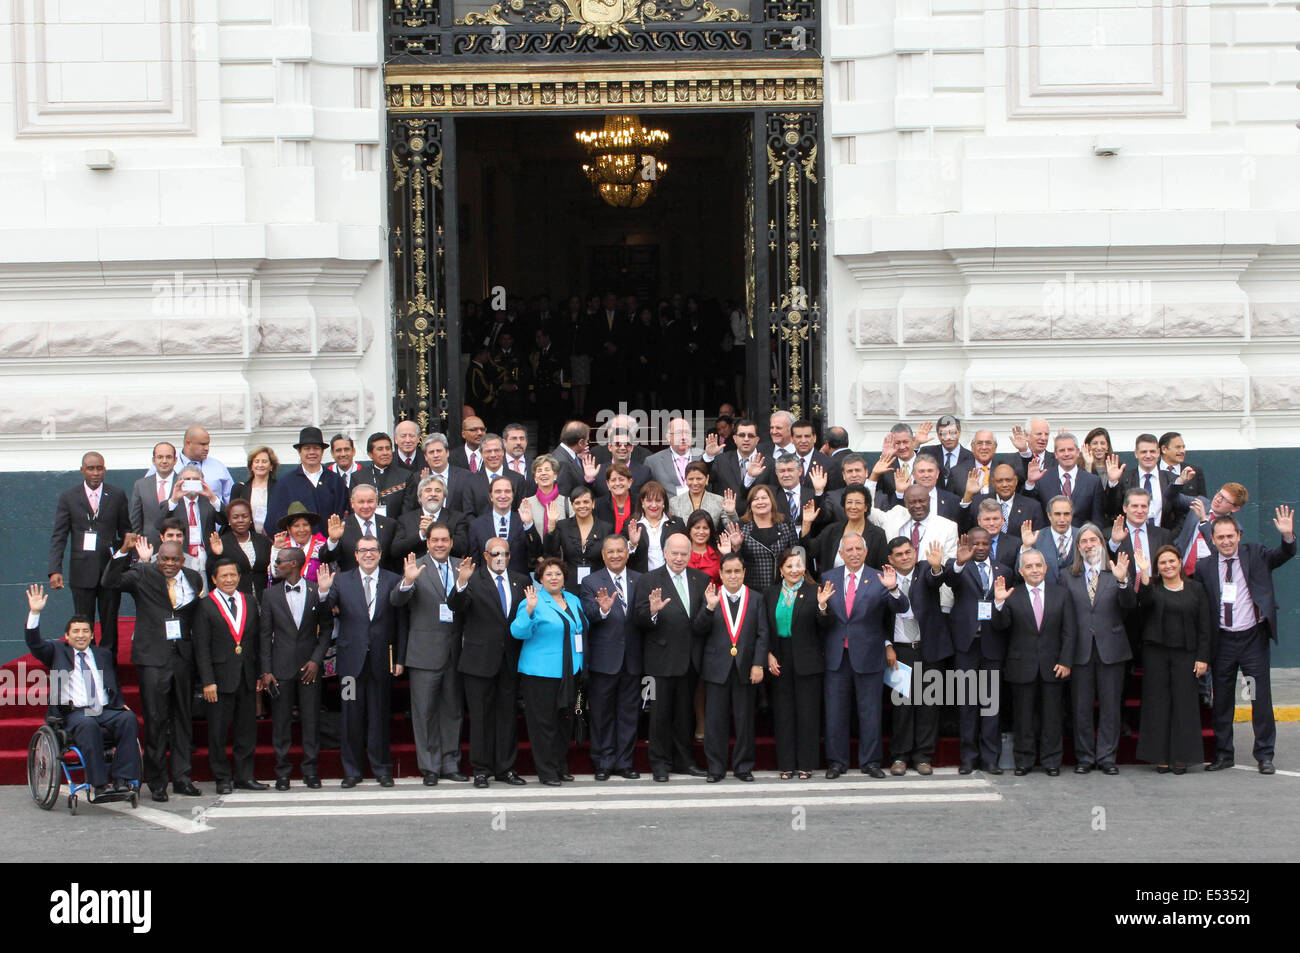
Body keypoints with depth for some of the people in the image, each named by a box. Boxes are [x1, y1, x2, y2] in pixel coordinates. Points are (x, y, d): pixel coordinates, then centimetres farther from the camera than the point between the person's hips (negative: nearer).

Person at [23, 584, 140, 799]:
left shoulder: (103, 655, 26)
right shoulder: (58, 652, 18)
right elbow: (34, 643, 4)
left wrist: (121, 704, 10)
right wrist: (35, 613, -9)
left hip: (106, 711, 3)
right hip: (75, 714, -3)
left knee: (128, 718, -29)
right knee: (88, 724, -38)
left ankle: (123, 779, -32)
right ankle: (100, 783, -39)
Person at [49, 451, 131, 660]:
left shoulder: (117, 496, 4)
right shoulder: (68, 497, 2)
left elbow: (126, 531, 8)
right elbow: (58, 537, -1)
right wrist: (55, 570, -10)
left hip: (110, 569, 1)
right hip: (82, 571, -1)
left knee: (110, 623, 7)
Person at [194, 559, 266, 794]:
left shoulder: (249, 603, 12)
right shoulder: (205, 606, -3)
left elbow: (256, 640, 14)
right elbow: (201, 648, -6)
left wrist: (260, 673, 8)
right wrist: (207, 681, -12)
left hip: (247, 677, 4)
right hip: (221, 676, -4)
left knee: (247, 729, 8)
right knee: (218, 731, 0)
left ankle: (245, 776, 15)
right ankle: (222, 778, 9)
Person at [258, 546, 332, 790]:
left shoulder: (317, 591, 1)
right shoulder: (270, 594, 5)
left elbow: (326, 628, 5)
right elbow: (265, 633, 5)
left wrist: (316, 660, -5)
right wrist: (266, 670, -1)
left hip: (309, 666, -1)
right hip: (281, 666, 1)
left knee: (311, 719, 0)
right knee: (281, 721, 1)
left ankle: (311, 771, 8)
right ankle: (282, 772, 8)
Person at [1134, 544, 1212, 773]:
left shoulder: (1195, 589, 7)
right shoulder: (1153, 588, 7)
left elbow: (1204, 626, 5)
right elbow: (1145, 601, -18)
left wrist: (1202, 658, -2)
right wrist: (1144, 574, -30)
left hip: (1185, 653, 0)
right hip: (1155, 651, 0)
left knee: (1184, 702, -2)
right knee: (1157, 702, 0)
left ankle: (1182, 757, 4)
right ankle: (1160, 756, 6)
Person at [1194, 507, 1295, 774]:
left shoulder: (1255, 554, 0)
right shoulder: (1205, 566, 1)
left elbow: (1284, 554, -12)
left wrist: (1288, 536, -33)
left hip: (1253, 638, -1)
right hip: (1222, 640, 1)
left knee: (1261, 697, 1)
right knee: (1221, 699, 8)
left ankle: (1264, 754, 10)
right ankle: (1223, 754, 19)